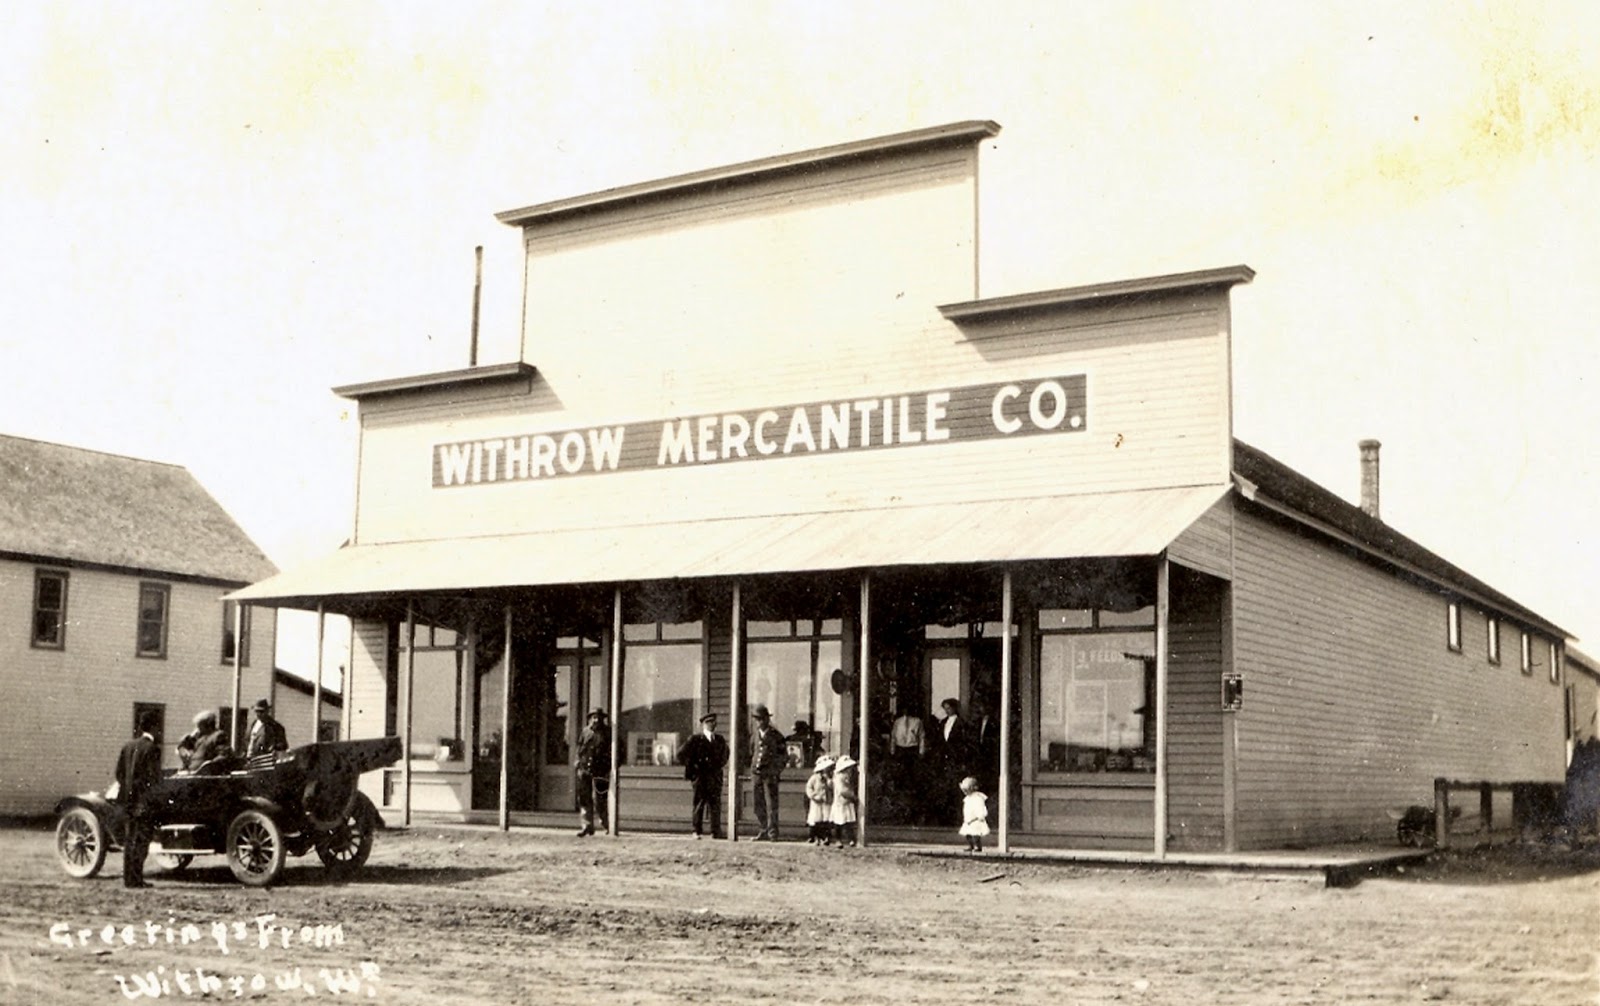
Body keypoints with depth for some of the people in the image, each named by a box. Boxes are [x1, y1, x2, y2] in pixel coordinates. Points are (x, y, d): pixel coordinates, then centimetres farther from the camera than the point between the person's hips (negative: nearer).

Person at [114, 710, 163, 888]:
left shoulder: (128, 746, 7)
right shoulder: (152, 748, -13)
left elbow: (119, 772, 10)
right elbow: (153, 776, -16)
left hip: (129, 798, 7)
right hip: (144, 799, -7)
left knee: (131, 839, 14)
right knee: (141, 840, -2)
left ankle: (128, 877, 18)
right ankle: (135, 879, -3)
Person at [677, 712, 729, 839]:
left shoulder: (719, 740, 13)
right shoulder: (695, 740, -2)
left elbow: (725, 753, 31)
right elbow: (681, 754, -1)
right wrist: (692, 766, -4)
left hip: (715, 775, 4)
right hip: (700, 775, -4)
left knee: (716, 803, 0)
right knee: (700, 803, -3)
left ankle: (716, 832, 4)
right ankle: (697, 831, 4)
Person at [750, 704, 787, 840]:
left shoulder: (776, 736, -1)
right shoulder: (755, 736, 13)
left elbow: (784, 755, 3)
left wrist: (776, 769, -5)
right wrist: (753, 768, 13)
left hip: (770, 774, -5)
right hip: (757, 773, 5)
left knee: (771, 804, -8)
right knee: (759, 805, 6)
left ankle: (772, 832, -5)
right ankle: (764, 831, 13)